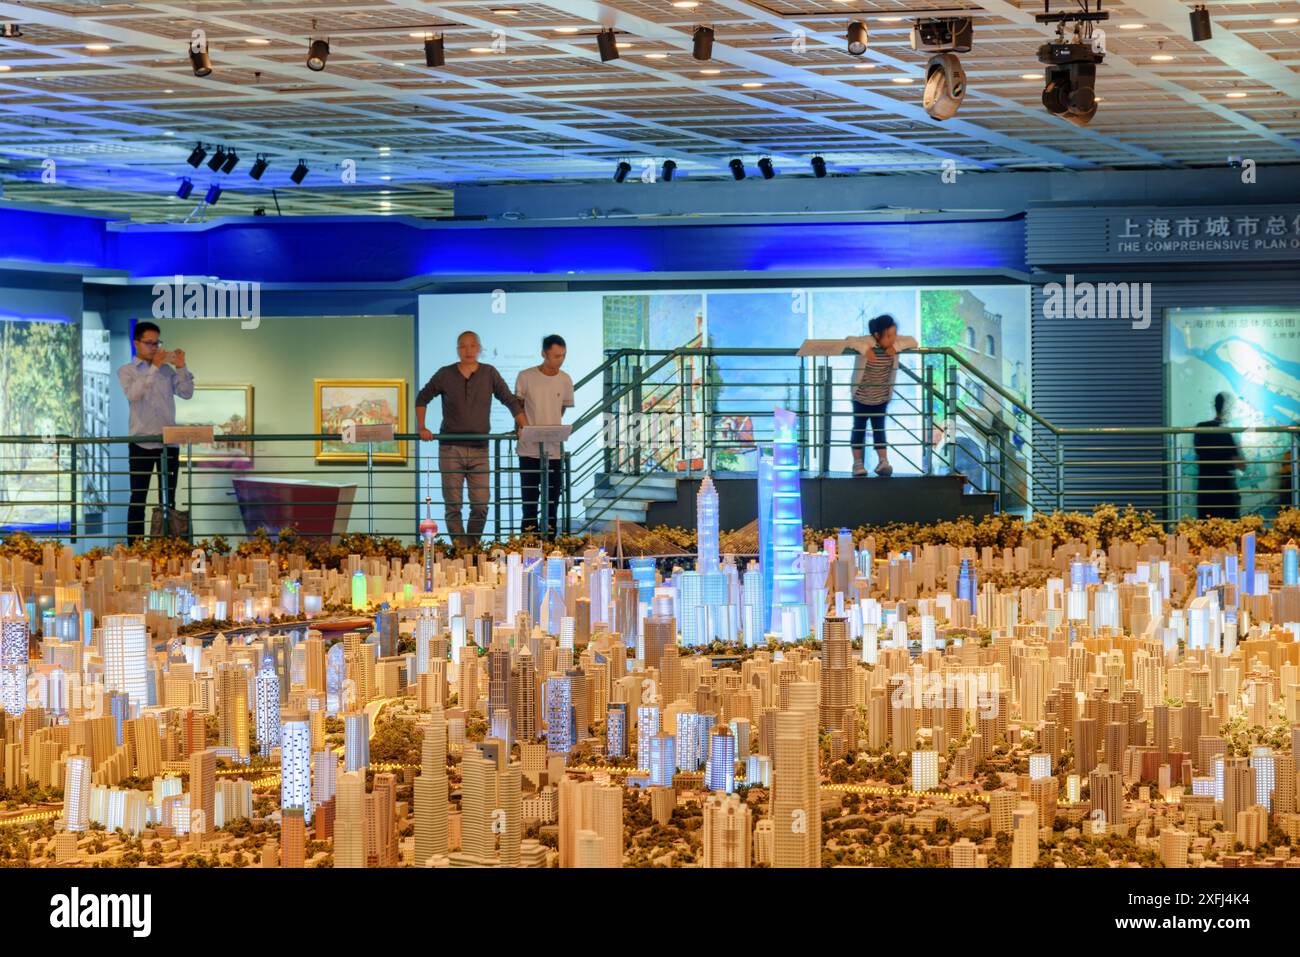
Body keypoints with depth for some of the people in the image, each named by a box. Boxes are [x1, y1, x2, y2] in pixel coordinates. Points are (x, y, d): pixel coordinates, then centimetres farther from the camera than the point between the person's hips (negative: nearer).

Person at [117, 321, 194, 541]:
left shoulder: (167, 370, 12)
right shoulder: (127, 371, 2)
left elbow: (187, 393, 6)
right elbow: (133, 393, -17)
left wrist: (181, 367, -6)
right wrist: (154, 368, -19)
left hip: (169, 442, 4)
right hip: (141, 442, -4)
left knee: (168, 499, 7)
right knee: (138, 498, -1)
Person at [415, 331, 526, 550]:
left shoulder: (489, 374, 5)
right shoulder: (445, 375, 3)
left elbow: (510, 401, 11)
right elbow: (422, 399, 12)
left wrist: (523, 427, 4)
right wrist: (422, 428, 1)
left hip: (479, 449, 1)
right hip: (451, 448, -1)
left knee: (481, 505, -2)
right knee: (453, 505, -2)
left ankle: (473, 546, 12)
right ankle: (459, 547, 3)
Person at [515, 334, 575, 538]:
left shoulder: (565, 380, 4)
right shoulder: (526, 377, -4)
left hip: (554, 450, 2)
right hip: (529, 448, -2)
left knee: (552, 499, 5)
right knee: (529, 498, 2)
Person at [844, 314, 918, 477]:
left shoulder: (895, 341, -11)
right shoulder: (866, 341, -24)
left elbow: (912, 342, -13)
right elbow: (848, 341, -33)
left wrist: (897, 346, -27)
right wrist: (864, 349, -46)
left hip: (881, 398, 3)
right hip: (861, 396, -3)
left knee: (879, 428, -1)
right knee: (859, 428, 6)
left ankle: (883, 461, -7)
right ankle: (858, 463, 13)